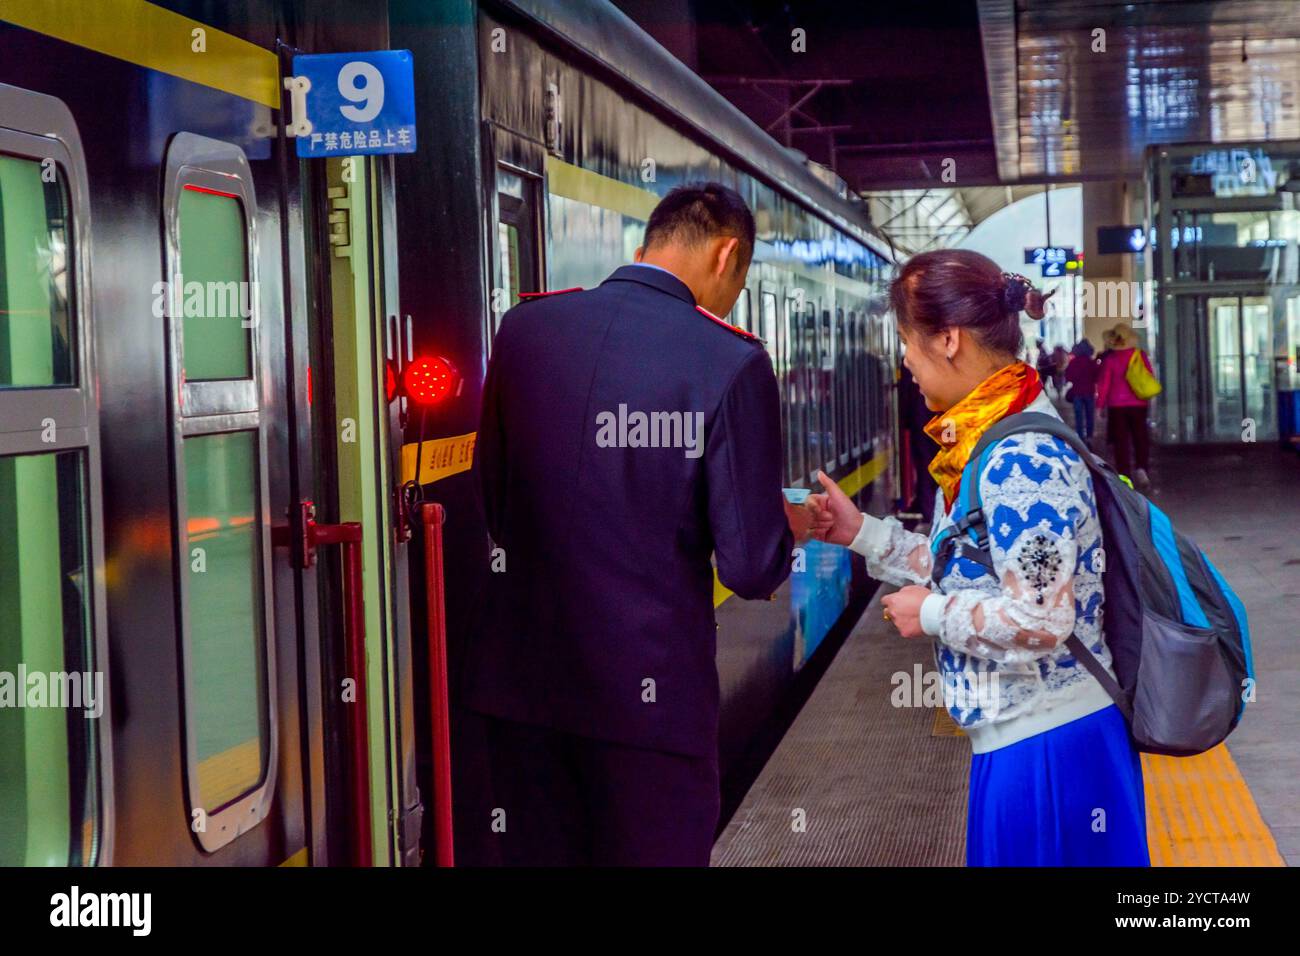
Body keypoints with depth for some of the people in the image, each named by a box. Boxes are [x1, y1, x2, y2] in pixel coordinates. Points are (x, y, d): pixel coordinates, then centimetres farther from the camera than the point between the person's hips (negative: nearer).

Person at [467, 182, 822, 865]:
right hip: (648, 692, -4)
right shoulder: (731, 363, -11)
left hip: (520, 680, 4)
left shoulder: (523, 328, 2)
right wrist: (789, 528, 11)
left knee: (535, 853, 17)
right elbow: (751, 568, -11)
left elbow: (495, 511, 10)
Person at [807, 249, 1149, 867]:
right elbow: (971, 568, 13)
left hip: (1044, 744, -10)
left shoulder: (1021, 459, -23)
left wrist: (931, 614, -12)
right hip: (1025, 732, 10)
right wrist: (860, 532, 12)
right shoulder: (995, 439, 8)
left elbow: (1038, 622, -27)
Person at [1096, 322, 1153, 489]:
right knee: (1141, 438, 10)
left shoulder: (1109, 359, -8)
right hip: (1138, 404, 2)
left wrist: (1100, 405, 2)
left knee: (1121, 440, 4)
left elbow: (1103, 383, -5)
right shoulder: (1141, 356, -2)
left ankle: (1124, 474, 1)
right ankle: (1141, 468, -8)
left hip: (1117, 405, -1)